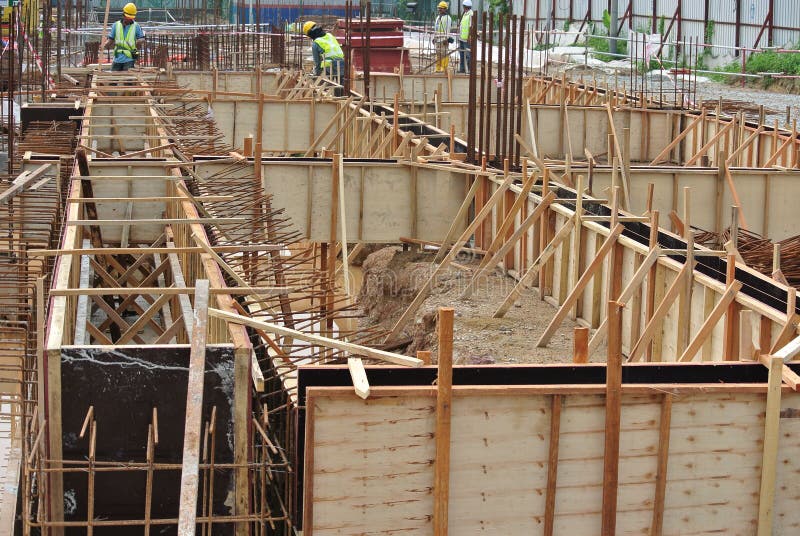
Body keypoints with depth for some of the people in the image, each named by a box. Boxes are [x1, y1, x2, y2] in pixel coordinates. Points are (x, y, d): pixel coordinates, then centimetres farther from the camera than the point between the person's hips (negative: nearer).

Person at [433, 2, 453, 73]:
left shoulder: (447, 18, -8)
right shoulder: (438, 17, 19)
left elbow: (447, 29, -14)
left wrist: (446, 39, -19)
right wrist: (434, 37, 21)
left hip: (443, 39, -9)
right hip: (437, 39, 9)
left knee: (444, 54, -9)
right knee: (438, 54, 10)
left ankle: (444, 68, -7)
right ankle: (438, 68, 14)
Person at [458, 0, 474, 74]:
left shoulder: (471, 14, -15)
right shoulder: (465, 14, 15)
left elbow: (471, 27, -19)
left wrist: (469, 37, -22)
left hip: (467, 39, -10)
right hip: (462, 37, 10)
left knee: (468, 54, -6)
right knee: (461, 54, 14)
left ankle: (469, 69, -3)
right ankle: (462, 69, 20)